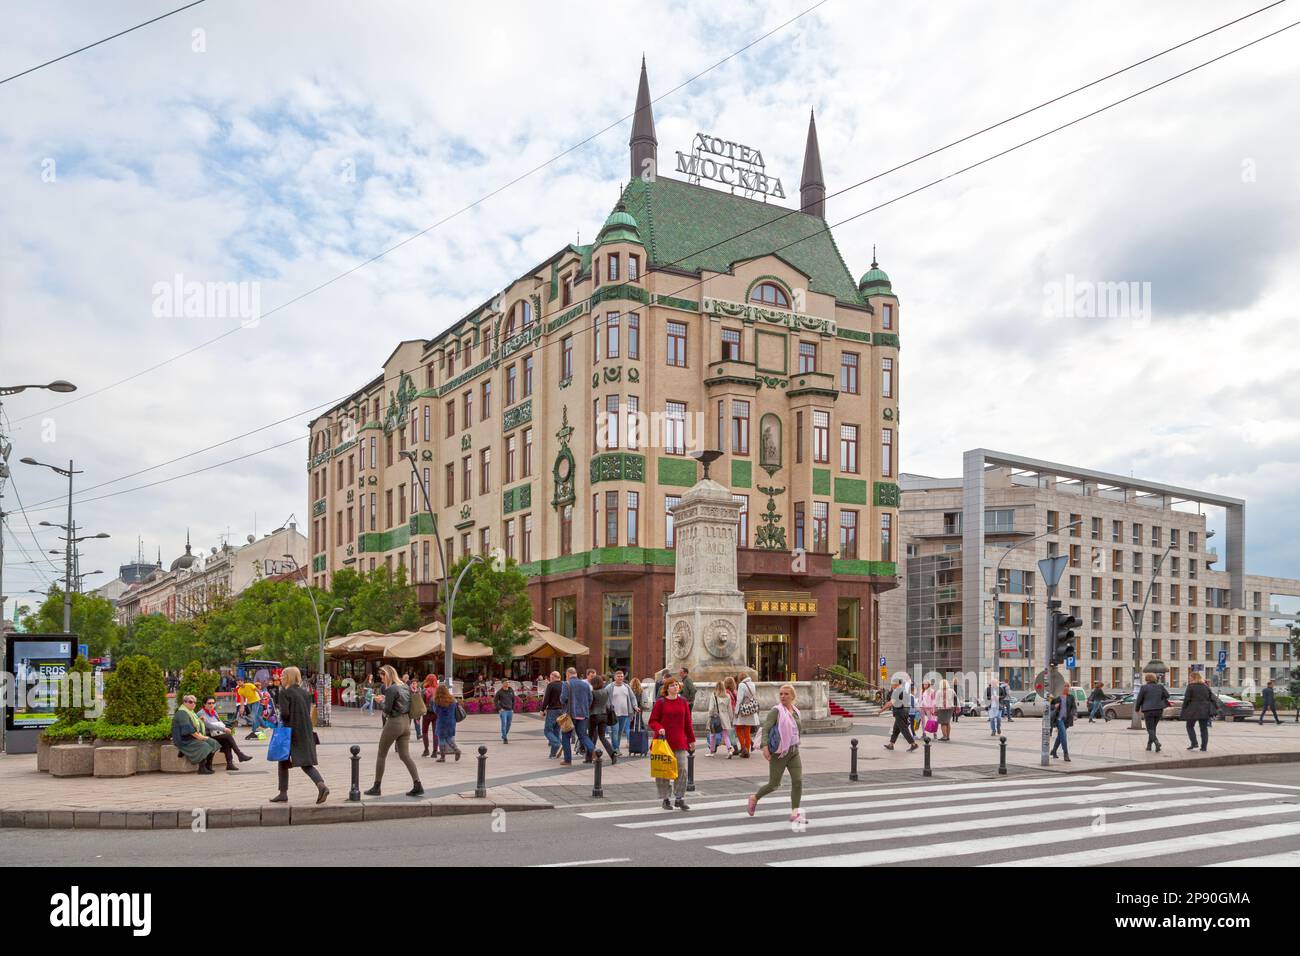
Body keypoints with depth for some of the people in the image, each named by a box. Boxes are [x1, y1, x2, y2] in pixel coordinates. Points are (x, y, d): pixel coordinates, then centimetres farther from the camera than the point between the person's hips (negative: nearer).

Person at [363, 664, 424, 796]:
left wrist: (384, 709, 4)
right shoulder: (405, 687, 10)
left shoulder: (391, 689, -15)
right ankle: (417, 785, -4)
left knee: (381, 755, 8)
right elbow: (410, 705, 13)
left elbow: (387, 709, -18)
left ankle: (376, 787, 14)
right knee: (405, 755, 7)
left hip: (393, 723, -7)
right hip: (406, 722, 8)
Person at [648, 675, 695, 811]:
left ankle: (680, 798, 9)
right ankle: (665, 799, 16)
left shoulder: (683, 701, 6)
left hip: (680, 743, 3)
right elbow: (653, 721, -2)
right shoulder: (660, 702, -4)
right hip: (663, 741, -2)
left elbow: (688, 722, 11)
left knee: (682, 769, -2)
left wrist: (691, 740, 12)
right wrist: (659, 728, -22)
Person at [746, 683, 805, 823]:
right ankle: (754, 799, 28)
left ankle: (795, 813, 2)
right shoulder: (776, 711, -11)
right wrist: (765, 746, -31)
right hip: (779, 753, -5)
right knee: (774, 784, 3)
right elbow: (765, 728, -19)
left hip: (794, 751, 5)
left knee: (798, 781, -6)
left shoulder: (796, 711, 8)